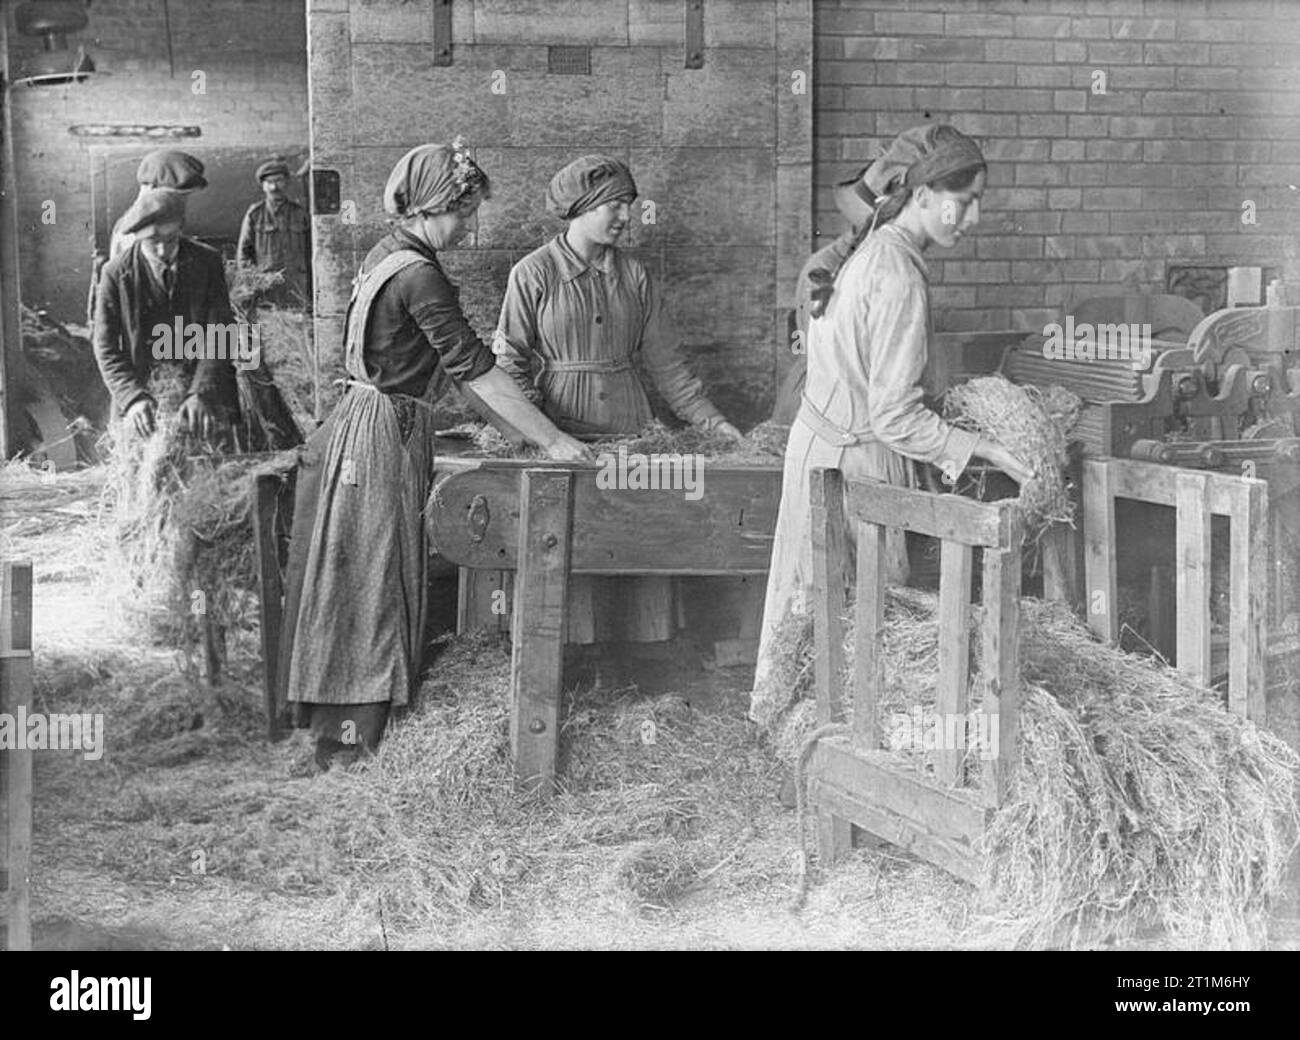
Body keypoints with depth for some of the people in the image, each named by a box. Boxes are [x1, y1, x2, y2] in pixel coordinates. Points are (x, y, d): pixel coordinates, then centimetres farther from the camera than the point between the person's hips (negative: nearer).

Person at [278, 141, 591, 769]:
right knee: (373, 590, -2)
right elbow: (477, 373, -19)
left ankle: (330, 726, 24)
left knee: (357, 590, 14)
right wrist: (552, 442, -15)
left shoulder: (386, 254, 11)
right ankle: (351, 741, 6)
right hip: (385, 435, -9)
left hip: (362, 421, 9)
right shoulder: (420, 276, -18)